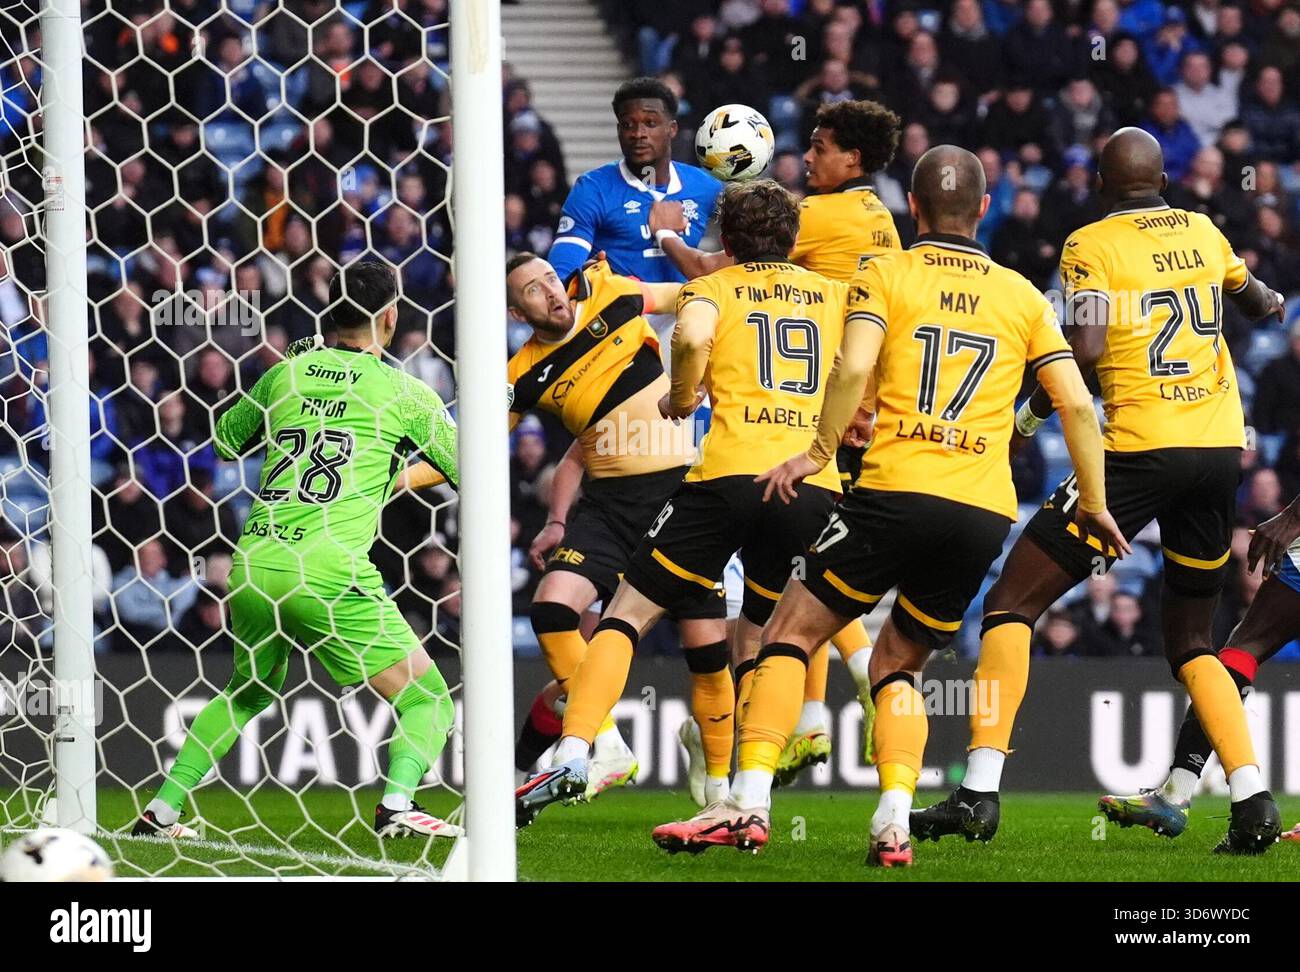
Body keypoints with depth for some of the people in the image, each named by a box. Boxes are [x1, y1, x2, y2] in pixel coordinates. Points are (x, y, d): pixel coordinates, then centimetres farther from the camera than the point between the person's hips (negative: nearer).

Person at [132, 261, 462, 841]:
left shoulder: (289, 373, 15)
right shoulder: (403, 392, 3)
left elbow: (224, 441, 30)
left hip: (254, 562, 5)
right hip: (328, 568, -5)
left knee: (248, 690, 30)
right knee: (428, 701, 2)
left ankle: (161, 810, 27)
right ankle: (397, 804, -23)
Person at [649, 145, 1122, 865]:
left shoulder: (885, 275, 6)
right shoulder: (1022, 296, 15)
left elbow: (854, 367, -12)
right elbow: (1076, 403, 10)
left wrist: (818, 452, -2)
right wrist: (1093, 502, 19)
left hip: (897, 490, -4)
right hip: (984, 513, 4)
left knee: (790, 637, 7)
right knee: (897, 665, 18)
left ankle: (749, 804, -8)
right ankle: (895, 822, -3)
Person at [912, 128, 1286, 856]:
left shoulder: (1092, 246, -4)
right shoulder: (1204, 234, 14)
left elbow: (1084, 352, -15)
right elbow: (1252, 298, 34)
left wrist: (1028, 419, 0)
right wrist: (1271, 303, 56)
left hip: (1141, 451, -6)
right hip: (1221, 449, 6)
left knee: (1012, 605, 2)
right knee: (1191, 642, 20)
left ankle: (981, 792, -10)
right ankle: (1254, 802, 3)